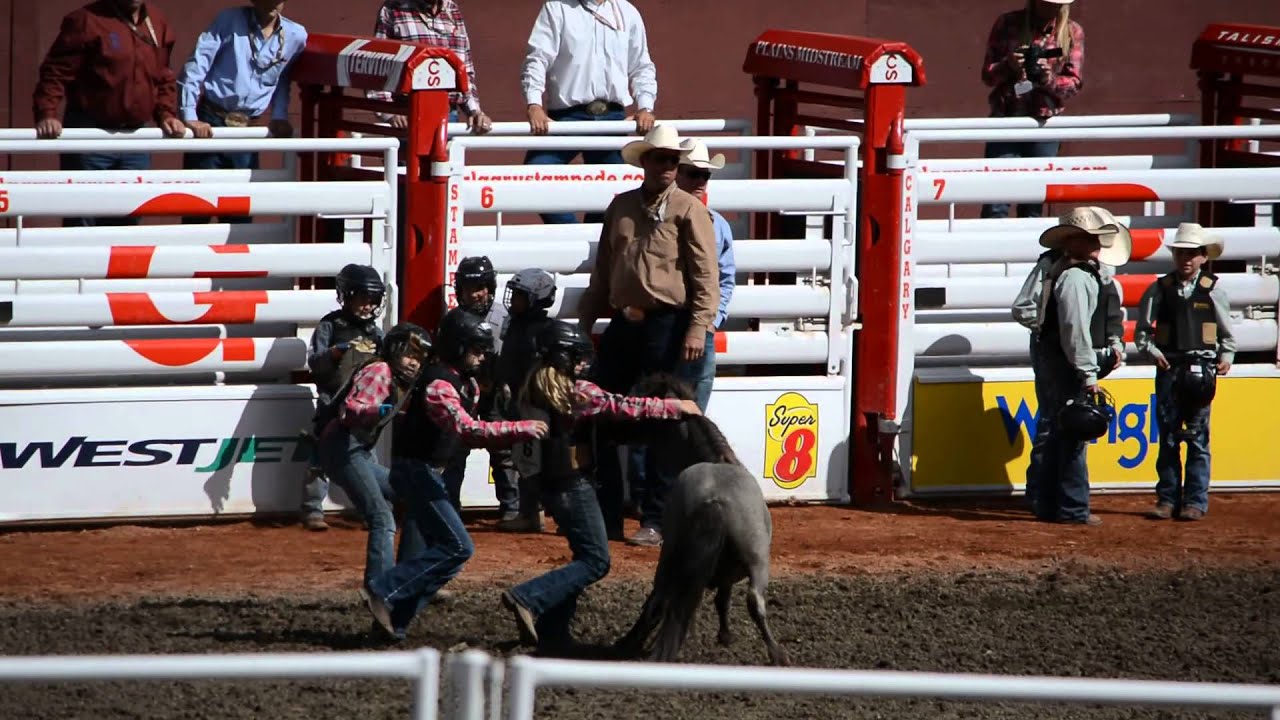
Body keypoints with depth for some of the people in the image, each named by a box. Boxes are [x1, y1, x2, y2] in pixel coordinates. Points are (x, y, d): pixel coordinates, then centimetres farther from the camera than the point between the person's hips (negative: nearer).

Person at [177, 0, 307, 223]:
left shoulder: (296, 36, 4)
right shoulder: (229, 21, -6)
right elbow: (195, 66, -9)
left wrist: (279, 118, 10)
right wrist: (190, 117, -16)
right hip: (210, 123, -3)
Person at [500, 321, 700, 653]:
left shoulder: (534, 389, 6)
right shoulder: (577, 392, -18)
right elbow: (624, 407, -16)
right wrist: (675, 407, -7)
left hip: (549, 484, 9)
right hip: (573, 486, -9)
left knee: (585, 556, 17)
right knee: (595, 562, -2)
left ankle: (551, 630, 12)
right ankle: (527, 598, -13)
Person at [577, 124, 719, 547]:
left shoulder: (689, 210, -3)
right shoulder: (621, 207, 14)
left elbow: (705, 275, -8)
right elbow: (602, 270, 20)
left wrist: (698, 327, -18)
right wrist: (585, 321, 19)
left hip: (666, 325, -6)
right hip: (622, 323, 6)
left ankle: (656, 521, 3)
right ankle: (606, 516, 13)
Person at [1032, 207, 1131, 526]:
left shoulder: (1084, 273, 16)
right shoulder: (1074, 277, -17)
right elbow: (1074, 329, -22)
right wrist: (1088, 375, -21)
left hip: (1062, 364, 11)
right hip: (1069, 364, -11)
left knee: (1060, 433, 15)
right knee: (1073, 434, -8)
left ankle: (1049, 504, 21)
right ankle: (1072, 508, -6)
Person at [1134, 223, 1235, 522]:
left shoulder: (1212, 290, 4)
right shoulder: (1160, 289, 5)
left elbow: (1227, 332, 11)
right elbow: (1142, 329, 8)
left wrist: (1226, 357, -3)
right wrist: (1151, 349, -7)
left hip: (1201, 369, -1)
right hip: (1169, 368, 1)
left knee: (1198, 437, -1)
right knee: (1168, 436, 4)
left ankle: (1195, 501, 3)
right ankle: (1167, 499, 10)